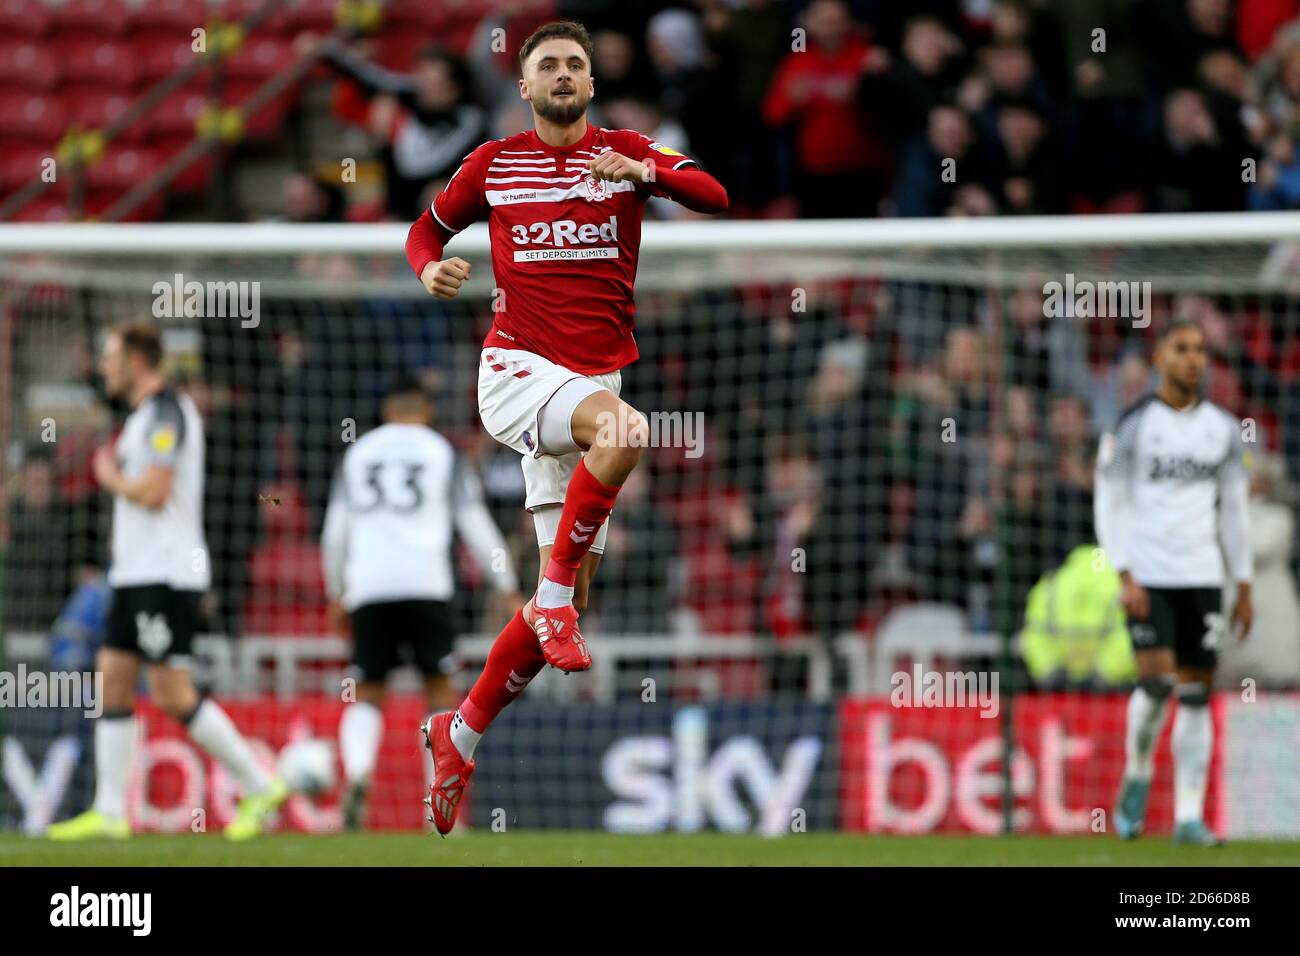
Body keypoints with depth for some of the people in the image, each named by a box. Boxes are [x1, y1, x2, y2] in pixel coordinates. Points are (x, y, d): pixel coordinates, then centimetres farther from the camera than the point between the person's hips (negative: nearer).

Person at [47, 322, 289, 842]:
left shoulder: (166, 412, -13)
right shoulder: (145, 415, 19)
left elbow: (154, 492, -20)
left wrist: (110, 477, -5)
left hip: (166, 574, -10)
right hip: (136, 574, 10)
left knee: (171, 693, -12)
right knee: (113, 681, 5)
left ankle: (258, 785, -4)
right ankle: (109, 813, 4)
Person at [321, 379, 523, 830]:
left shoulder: (358, 453, 17)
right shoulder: (442, 452, 10)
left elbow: (334, 533, 18)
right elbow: (476, 524, 7)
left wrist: (336, 594, 30)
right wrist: (508, 589, 14)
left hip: (367, 586, 2)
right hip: (424, 585, -2)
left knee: (367, 694, 8)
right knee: (439, 688, 6)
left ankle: (356, 775, -20)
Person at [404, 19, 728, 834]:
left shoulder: (626, 153, 8)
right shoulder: (493, 164, 8)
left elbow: (715, 197, -6)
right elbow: (428, 227, 22)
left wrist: (645, 174, -25)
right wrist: (430, 269, -2)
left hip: (593, 379, 3)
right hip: (517, 367, -3)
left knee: (569, 594, 1)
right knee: (624, 429, -36)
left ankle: (462, 736, 14)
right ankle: (556, 598, -24)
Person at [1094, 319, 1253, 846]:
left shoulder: (1222, 428, 10)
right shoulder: (1133, 425, -3)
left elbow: (1233, 509, 15)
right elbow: (1109, 505, -3)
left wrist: (1244, 588, 12)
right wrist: (1126, 578, -12)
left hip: (1202, 578, 4)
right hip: (1147, 578, -4)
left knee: (1196, 695, 2)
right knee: (1156, 680, -17)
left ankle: (1189, 817, 4)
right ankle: (1137, 774, 10)